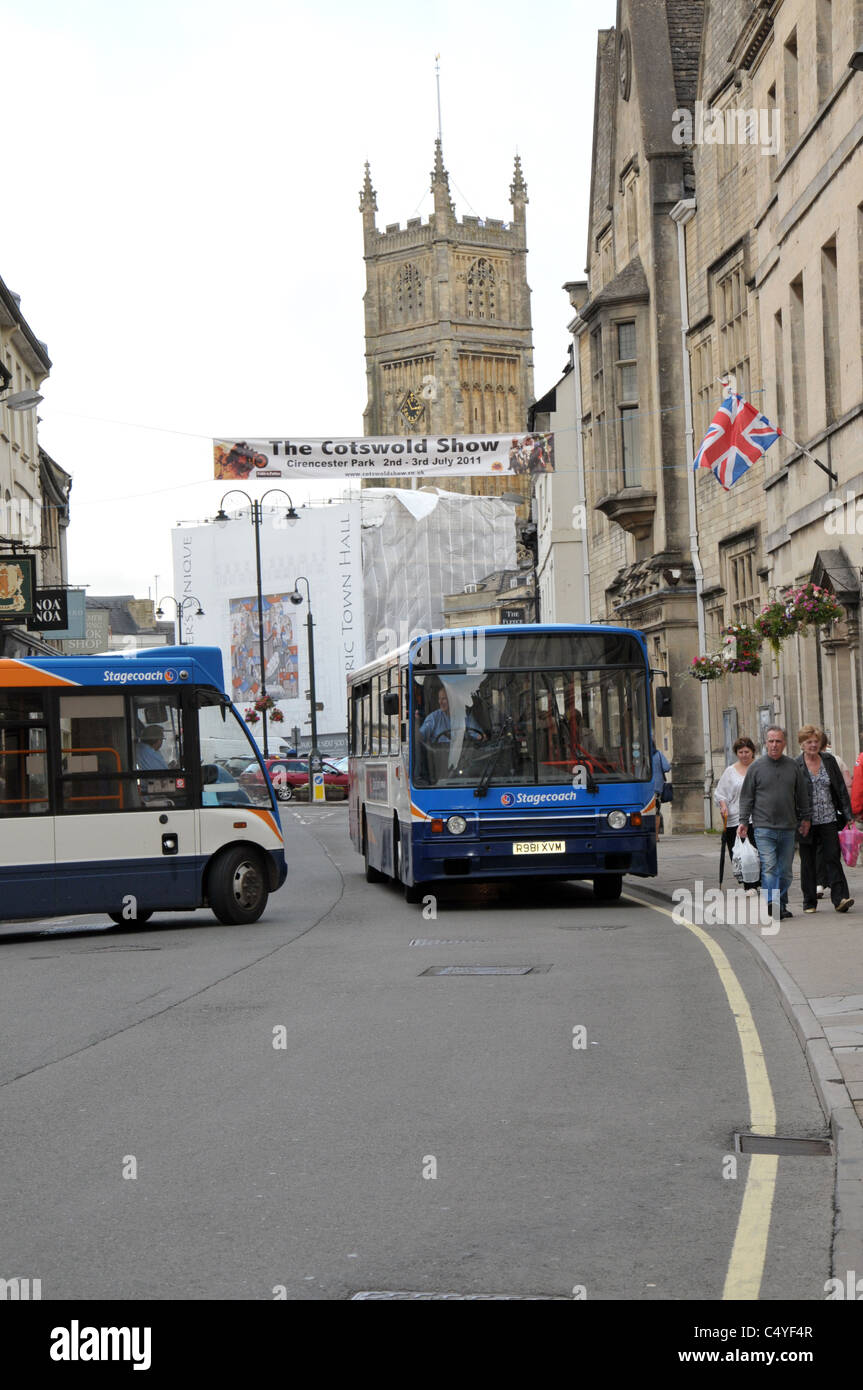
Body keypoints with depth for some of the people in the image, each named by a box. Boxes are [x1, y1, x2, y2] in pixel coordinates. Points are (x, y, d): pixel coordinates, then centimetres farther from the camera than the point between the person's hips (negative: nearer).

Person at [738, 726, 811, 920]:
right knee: (769, 867, -12)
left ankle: (782, 904, 19)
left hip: (788, 828, 3)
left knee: (785, 870, 8)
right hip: (764, 826, -3)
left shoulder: (793, 766, 8)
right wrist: (743, 821, -1)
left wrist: (806, 818, 16)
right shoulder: (757, 766, 1)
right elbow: (746, 797, 4)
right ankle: (772, 905, -16)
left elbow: (803, 794, 16)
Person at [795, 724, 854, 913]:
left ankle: (840, 898, -10)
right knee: (808, 862, 7)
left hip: (828, 819, 1)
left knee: (832, 857, -7)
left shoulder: (829, 761, 5)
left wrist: (847, 813, 4)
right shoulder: (795, 766, -4)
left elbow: (841, 788, 9)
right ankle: (809, 901, 16)